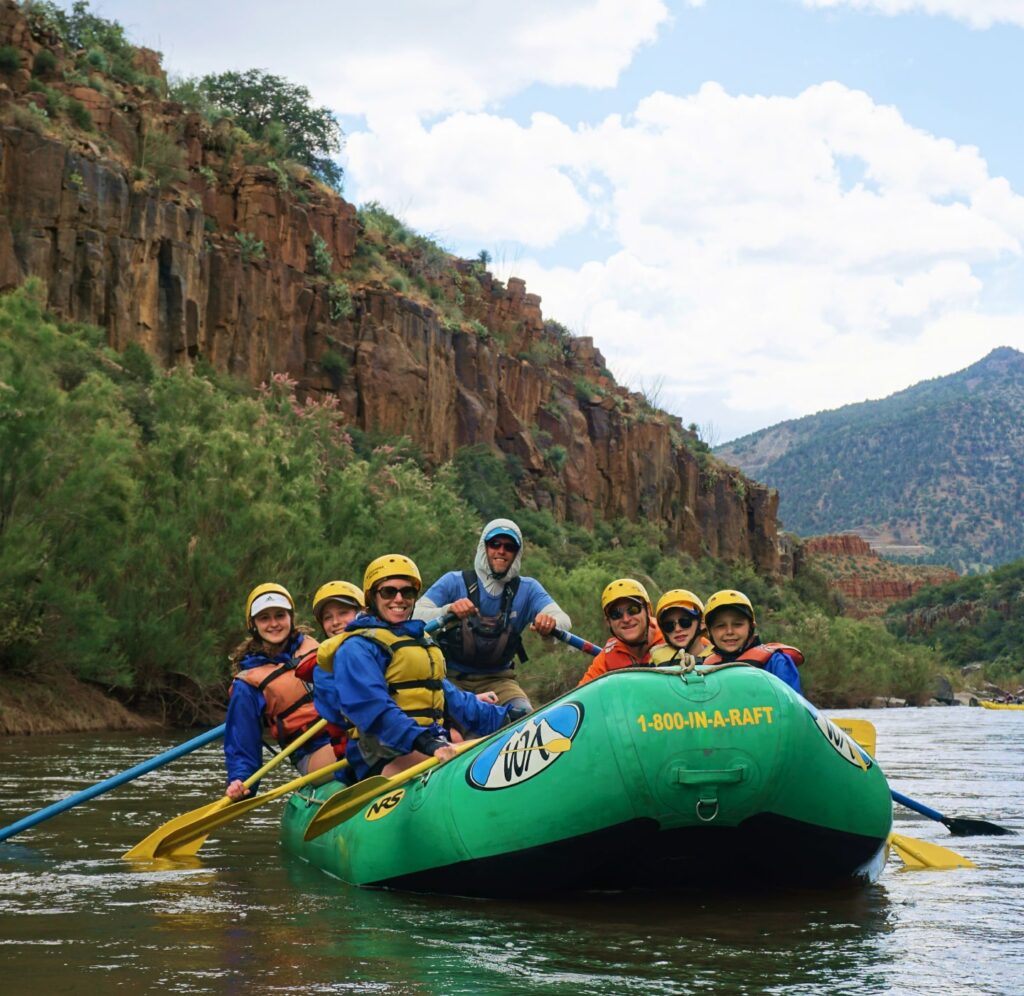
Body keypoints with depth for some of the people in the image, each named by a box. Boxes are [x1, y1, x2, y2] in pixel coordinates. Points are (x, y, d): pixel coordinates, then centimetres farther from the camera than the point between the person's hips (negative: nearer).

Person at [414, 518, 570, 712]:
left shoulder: (526, 589, 3)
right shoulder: (454, 582, -5)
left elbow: (564, 621, -11)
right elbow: (415, 618, -17)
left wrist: (550, 622, -36)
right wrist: (448, 610, -38)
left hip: (498, 680, 2)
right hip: (451, 676, -2)